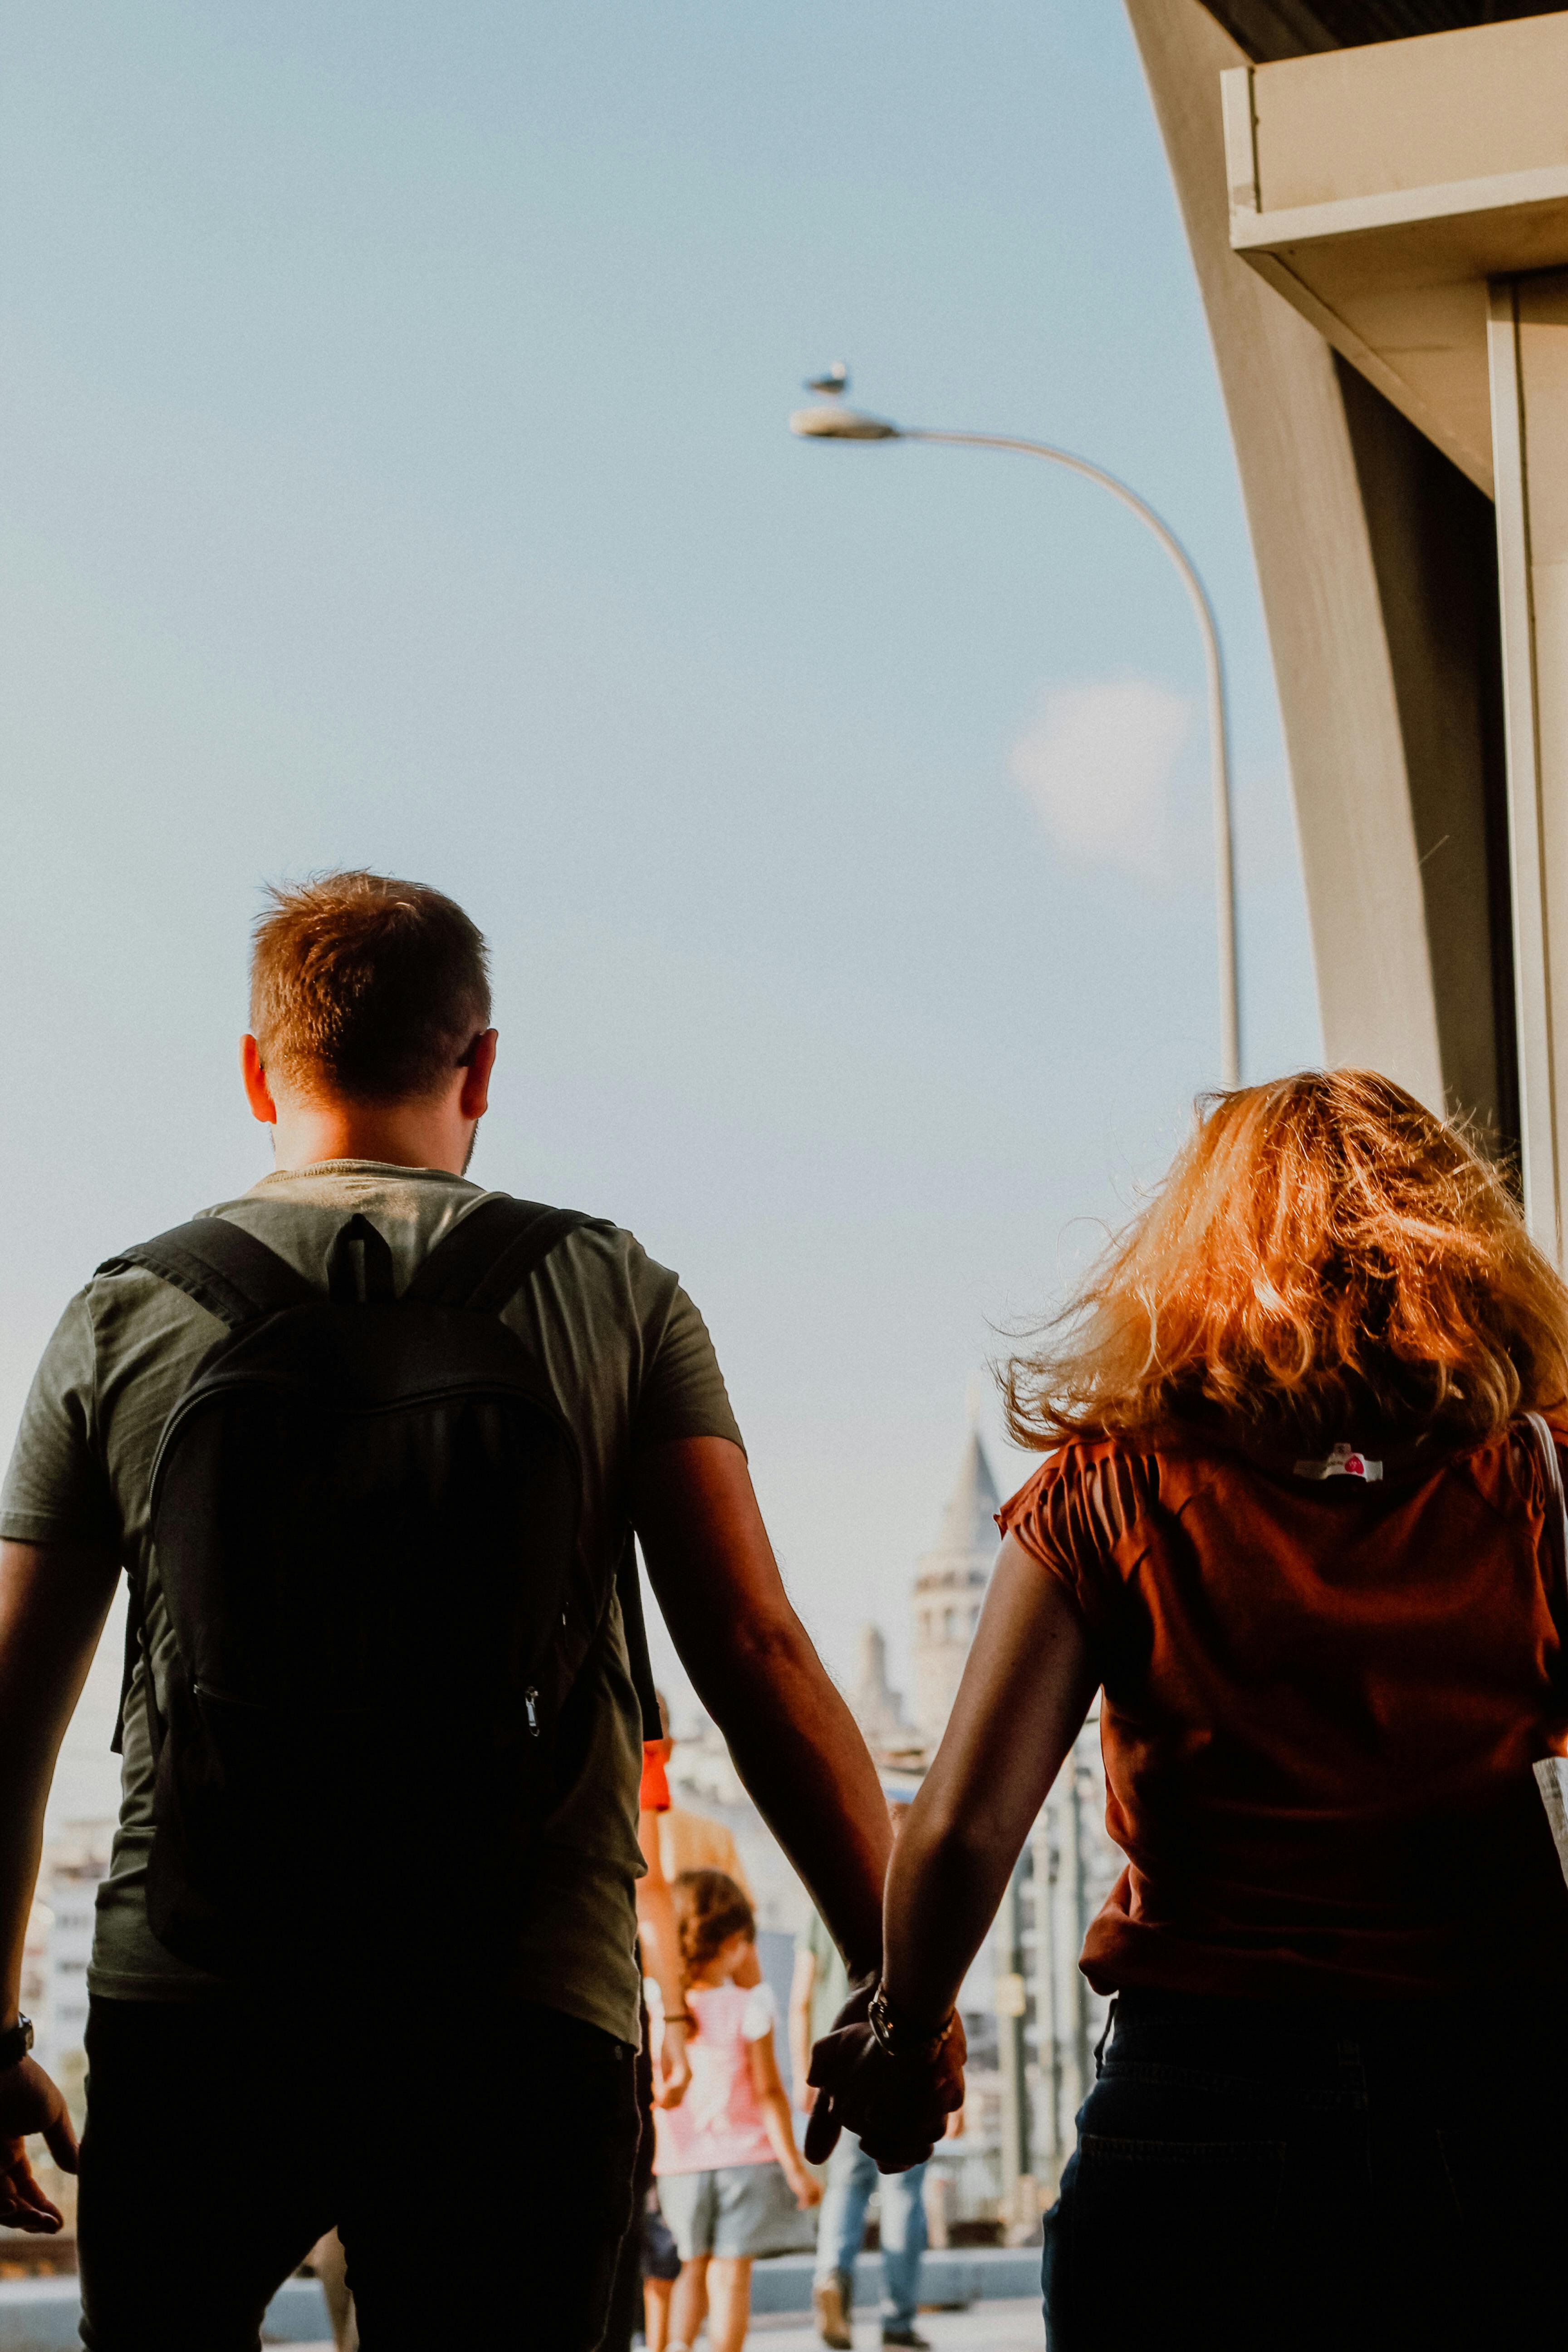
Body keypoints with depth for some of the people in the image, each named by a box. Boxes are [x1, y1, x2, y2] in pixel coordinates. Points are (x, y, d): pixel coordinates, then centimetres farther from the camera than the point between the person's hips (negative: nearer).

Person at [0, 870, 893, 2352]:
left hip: (188, 2021, 1)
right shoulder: (614, 1298, 4)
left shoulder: (123, 1319, 7)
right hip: (523, 2033, 0)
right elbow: (757, 1658, -3)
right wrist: (899, 1985, 1)